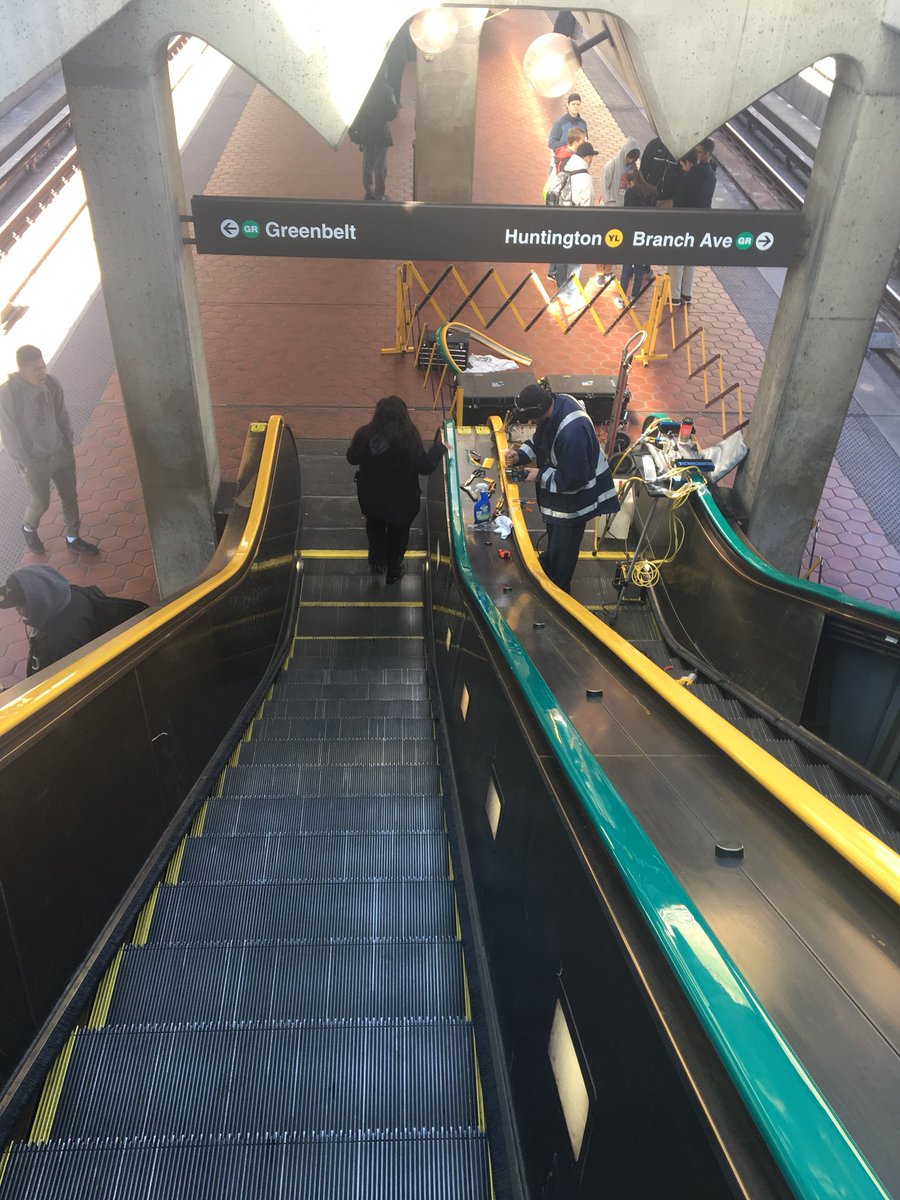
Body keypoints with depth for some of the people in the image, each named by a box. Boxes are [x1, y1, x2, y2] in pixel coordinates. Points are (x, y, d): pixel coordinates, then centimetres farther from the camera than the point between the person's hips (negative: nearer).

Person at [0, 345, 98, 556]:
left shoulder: (50, 383, -10)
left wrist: (69, 442, 7)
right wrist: (24, 463, -13)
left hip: (60, 452, 5)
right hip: (35, 460, -4)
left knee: (69, 496, 15)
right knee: (41, 502, 13)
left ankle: (73, 538, 36)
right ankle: (29, 528, 46)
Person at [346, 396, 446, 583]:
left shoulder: (364, 434, -21)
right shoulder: (409, 440, -28)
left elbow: (351, 459, -4)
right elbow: (426, 467, -16)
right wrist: (439, 446, 0)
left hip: (371, 497, 2)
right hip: (401, 500, -1)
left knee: (375, 526, 33)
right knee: (397, 532, 24)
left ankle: (378, 561, 35)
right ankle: (393, 571, 42)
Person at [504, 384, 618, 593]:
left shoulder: (571, 433, -42)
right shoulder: (555, 403, -14)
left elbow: (575, 479, -32)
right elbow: (539, 439, 4)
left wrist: (540, 475, -23)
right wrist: (520, 455, -12)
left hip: (574, 497, -9)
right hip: (557, 487, 9)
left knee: (563, 546, 12)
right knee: (553, 531, 34)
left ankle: (557, 589, 35)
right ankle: (549, 559, 61)